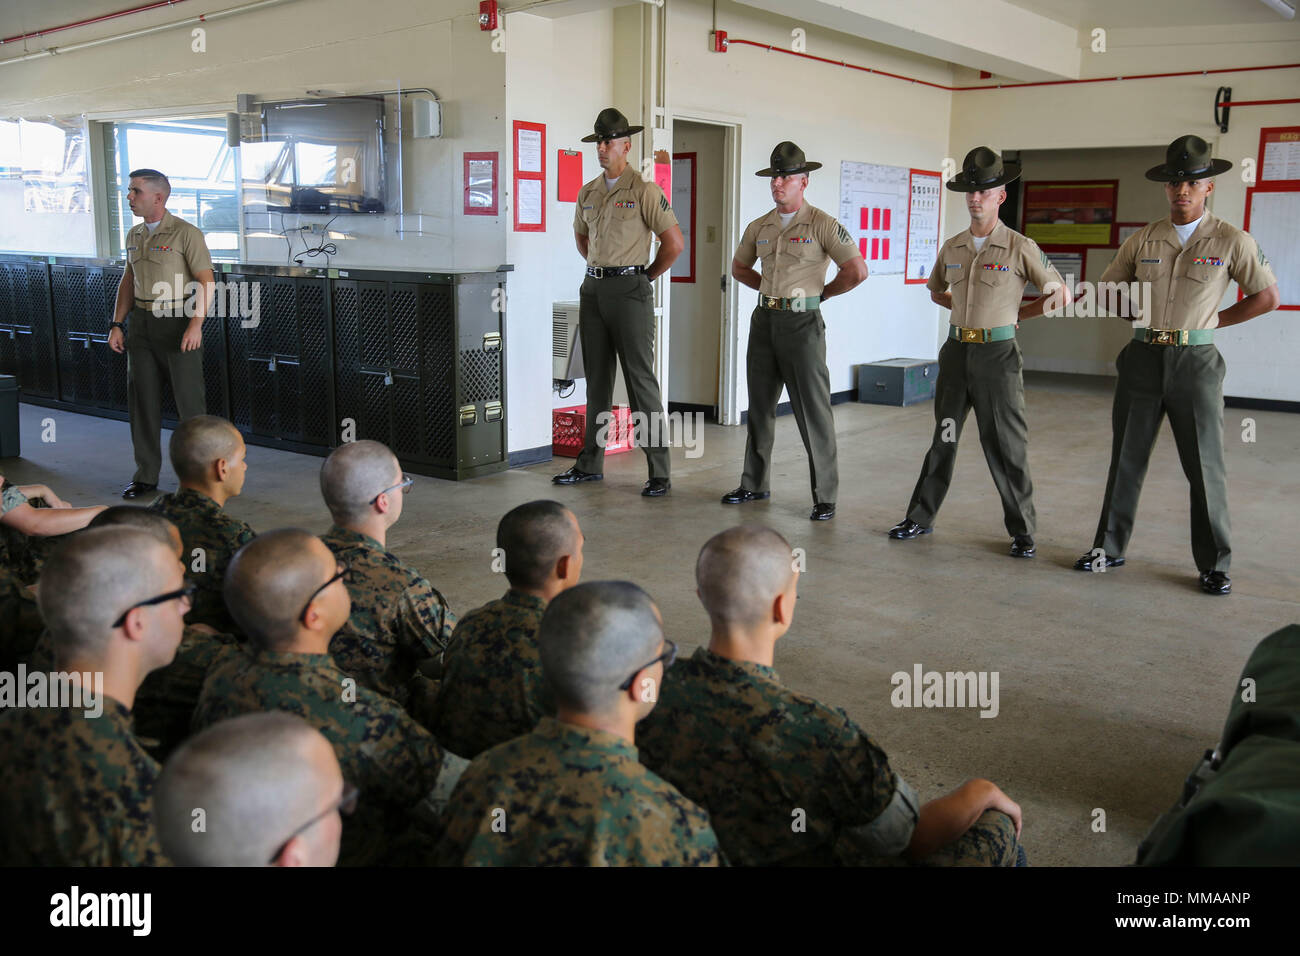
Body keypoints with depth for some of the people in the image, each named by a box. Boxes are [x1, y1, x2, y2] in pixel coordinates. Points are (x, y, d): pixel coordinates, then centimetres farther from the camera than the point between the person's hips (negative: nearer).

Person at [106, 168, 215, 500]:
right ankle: (146, 476, 17)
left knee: (189, 399, -3)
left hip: (178, 322, -6)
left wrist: (196, 323, -21)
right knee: (142, 400, 8)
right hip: (141, 324, 7)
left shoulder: (186, 233, -7)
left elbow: (206, 282, -11)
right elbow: (128, 281, 20)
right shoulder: (134, 235, 14)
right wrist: (116, 324, 13)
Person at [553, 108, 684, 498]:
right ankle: (590, 464, 21)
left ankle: (659, 472, -3)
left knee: (641, 380, -7)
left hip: (629, 289, -6)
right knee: (597, 379, 12)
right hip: (593, 289, 7)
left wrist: (644, 276, -2)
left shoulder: (643, 190, -7)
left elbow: (675, 242, -10)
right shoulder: (588, 193, 12)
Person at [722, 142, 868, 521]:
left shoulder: (822, 224, -9)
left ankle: (825, 497, 1)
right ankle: (754, 484, 25)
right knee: (760, 406, 13)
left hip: (802, 322, -6)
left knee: (813, 411, -5)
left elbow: (857, 270, -14)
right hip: (764, 319, 6)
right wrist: (773, 290, 14)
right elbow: (739, 267, 25)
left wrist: (820, 293, -3)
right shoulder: (759, 227, 9)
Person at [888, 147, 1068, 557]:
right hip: (956, 350, 4)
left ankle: (1022, 531, 11)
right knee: (944, 438, 12)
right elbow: (936, 291, 26)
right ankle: (921, 517, 21)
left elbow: (1060, 295, -1)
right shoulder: (952, 247, 7)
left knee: (1006, 445, 0)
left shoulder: (1020, 247, -7)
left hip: (997, 353, -4)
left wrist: (1014, 314, 2)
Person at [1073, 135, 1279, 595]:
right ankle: (1109, 547, 19)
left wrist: (1213, 322, 1)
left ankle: (1214, 564, 12)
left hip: (1196, 362, -3)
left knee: (1205, 465, 0)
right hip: (1143, 358, 3)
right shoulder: (1142, 241, 6)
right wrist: (1144, 320, 8)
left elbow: (1267, 297, 5)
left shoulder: (1231, 241, -2)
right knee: (1126, 458, 8)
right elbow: (1108, 292, 18)